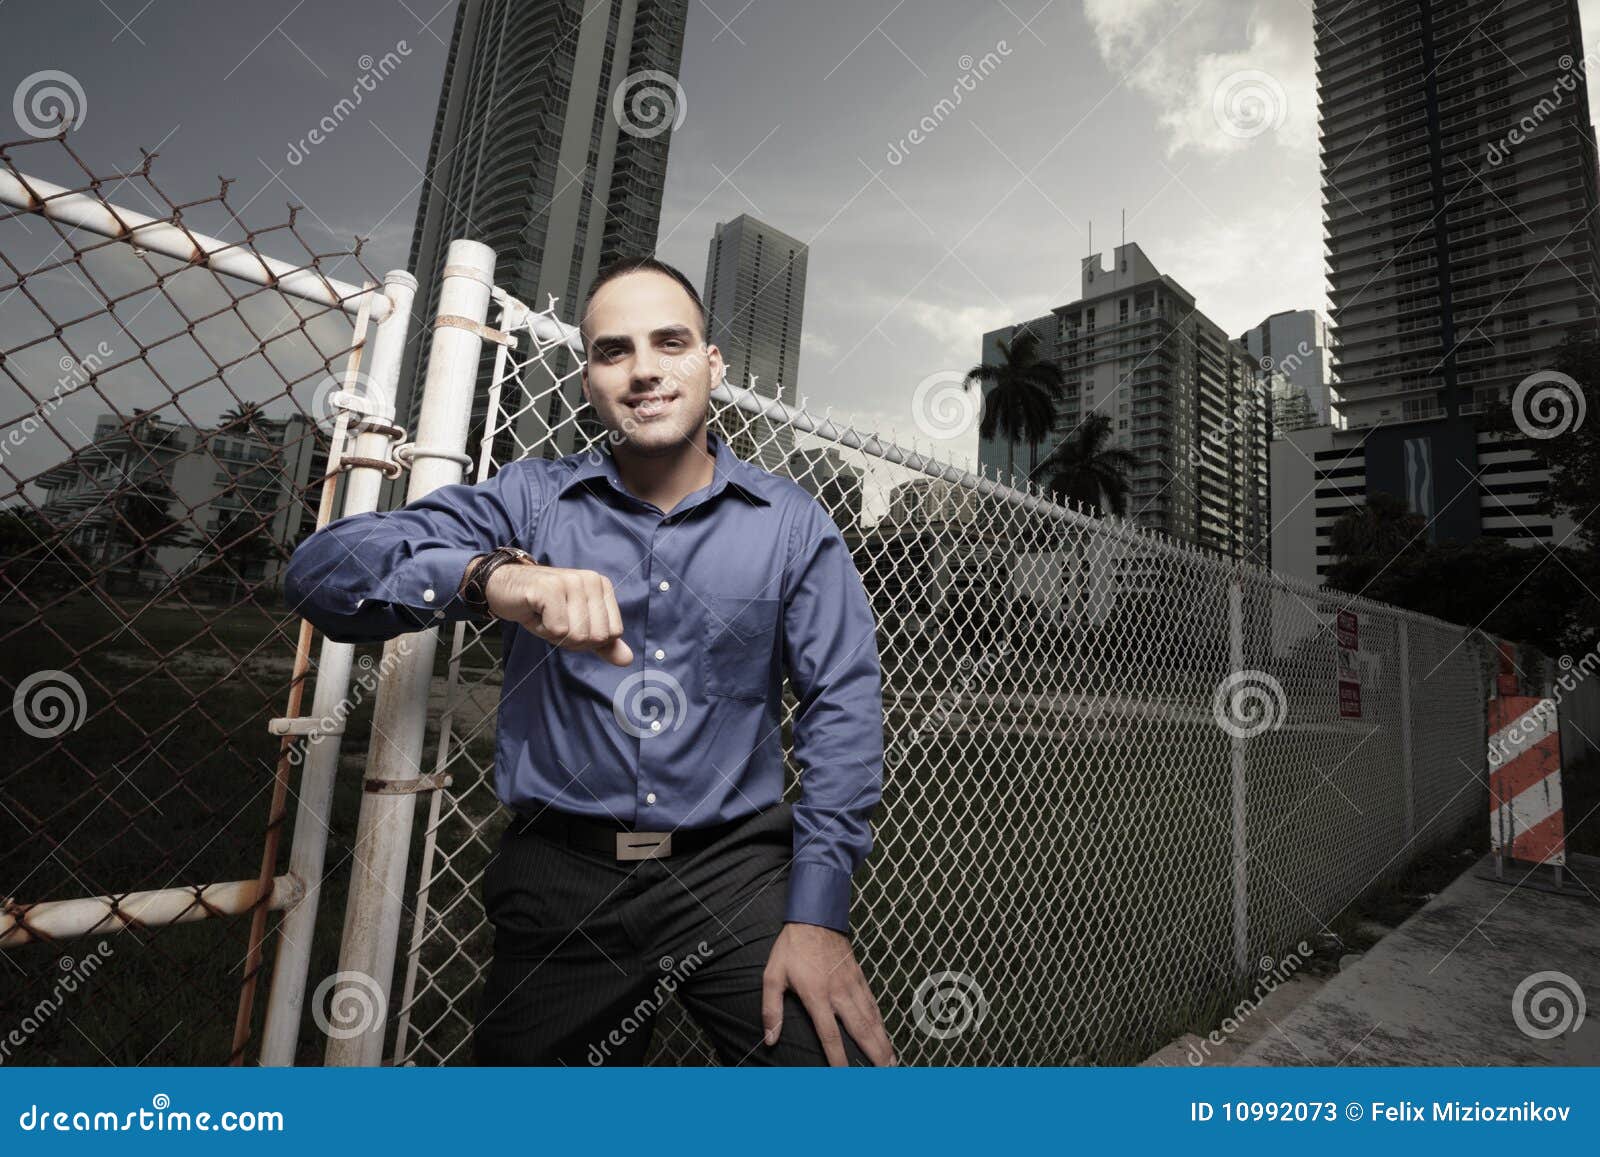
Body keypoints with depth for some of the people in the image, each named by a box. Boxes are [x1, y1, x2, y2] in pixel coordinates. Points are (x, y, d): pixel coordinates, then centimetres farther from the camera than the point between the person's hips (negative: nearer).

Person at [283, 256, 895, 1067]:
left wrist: (819, 911, -10)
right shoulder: (531, 501, 0)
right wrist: (490, 576, -31)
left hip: (735, 869, 0)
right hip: (562, 877, 1)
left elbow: (842, 704, -3)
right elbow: (324, 569, -10)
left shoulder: (793, 524, 0)